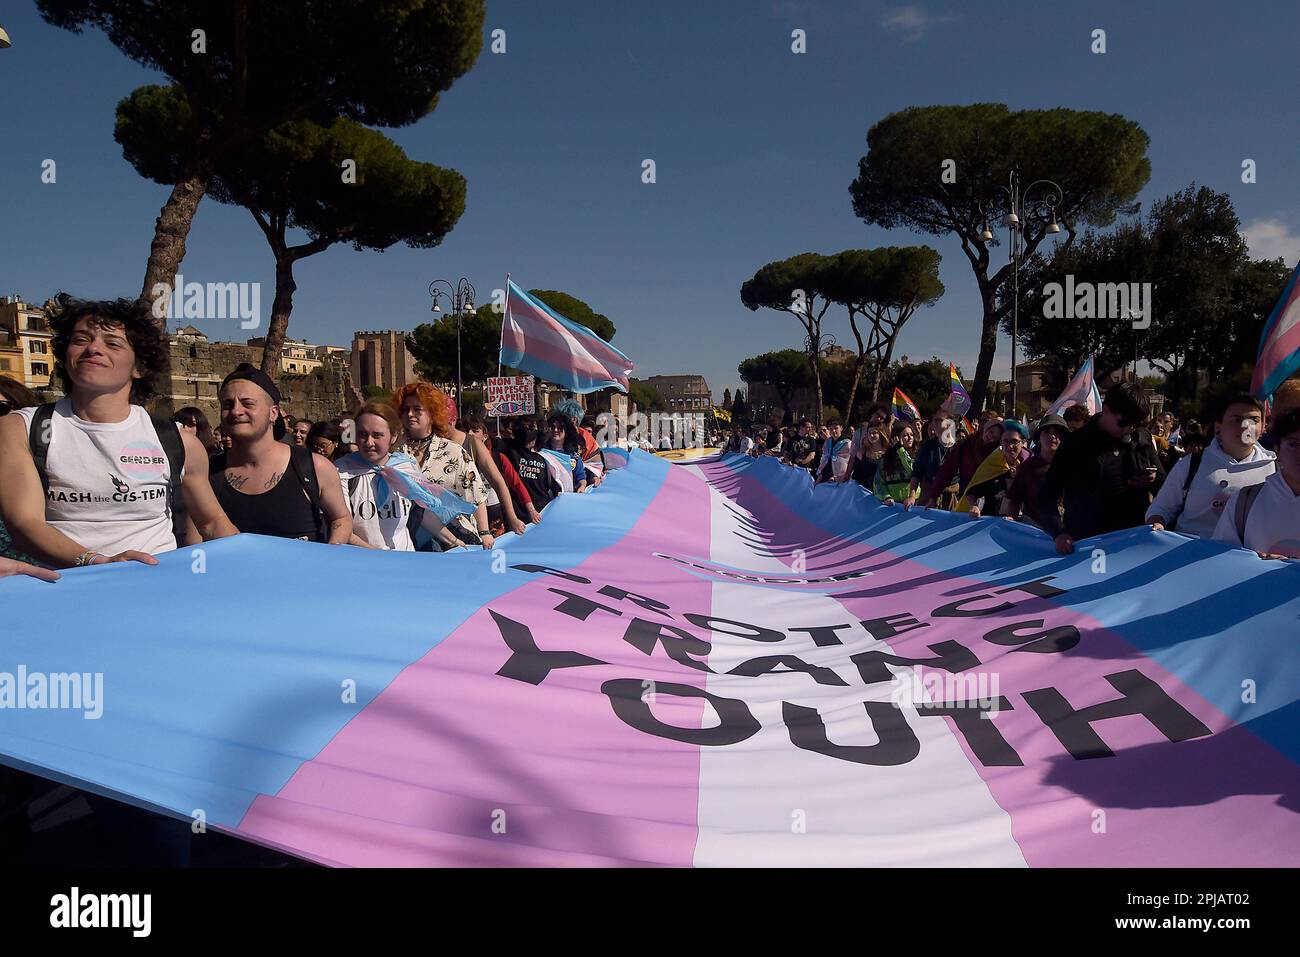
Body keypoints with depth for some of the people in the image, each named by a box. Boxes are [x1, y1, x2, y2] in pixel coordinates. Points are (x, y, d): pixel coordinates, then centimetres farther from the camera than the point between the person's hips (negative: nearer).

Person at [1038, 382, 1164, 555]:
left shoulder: (1142, 438, 9)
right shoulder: (1076, 443, -3)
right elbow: (1047, 497, -4)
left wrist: (1153, 480, -3)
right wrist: (1058, 533, -20)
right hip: (1087, 543, -3)